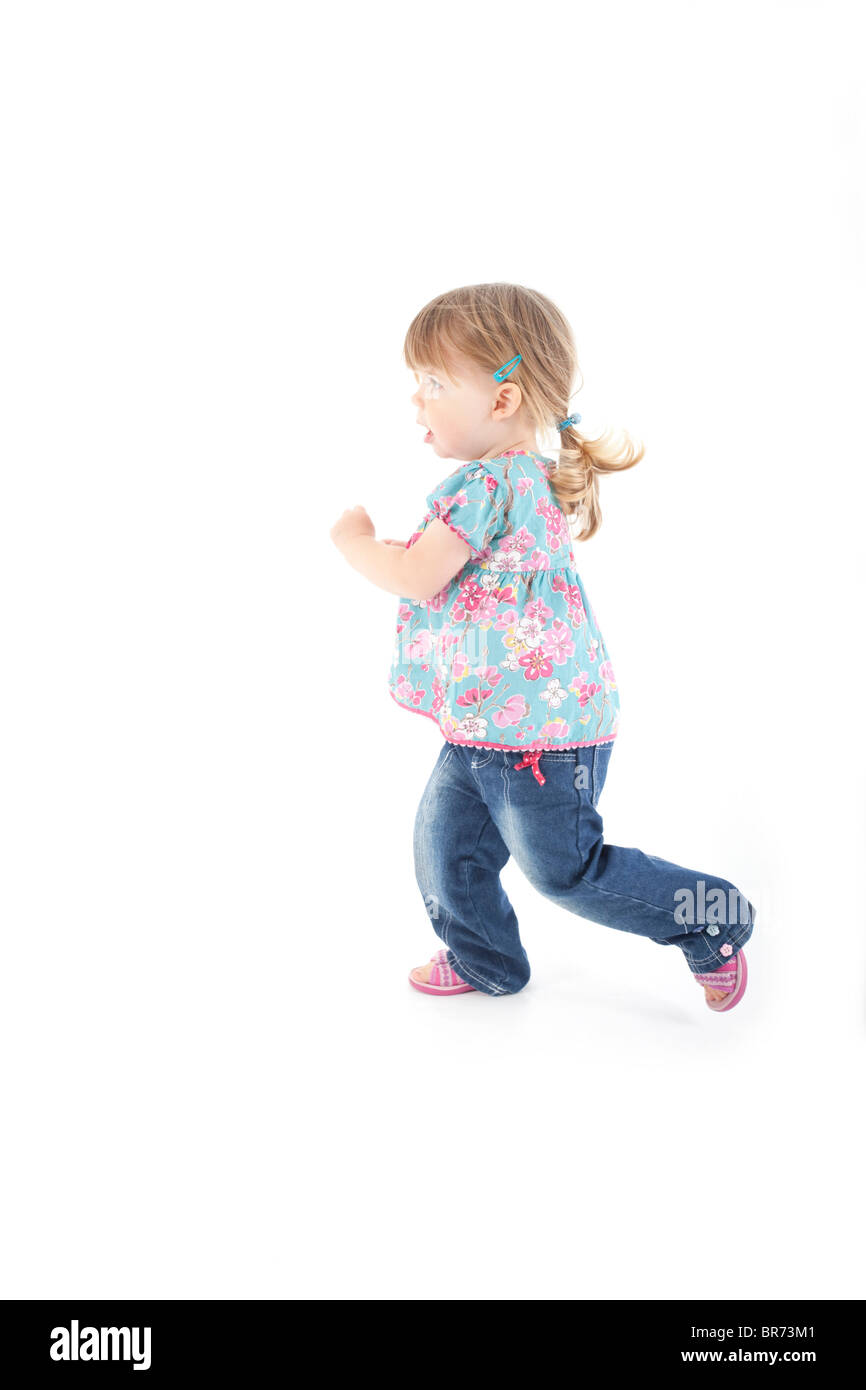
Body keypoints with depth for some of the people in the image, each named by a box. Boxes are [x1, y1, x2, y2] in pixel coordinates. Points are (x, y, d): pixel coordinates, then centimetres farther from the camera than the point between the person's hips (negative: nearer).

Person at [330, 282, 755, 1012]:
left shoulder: (487, 483, -22)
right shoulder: (533, 479, 10)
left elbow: (417, 578, -23)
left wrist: (355, 540, -5)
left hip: (538, 727, -10)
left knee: (564, 868, 4)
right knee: (446, 842, 17)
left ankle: (713, 917, 19)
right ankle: (483, 960, 36)